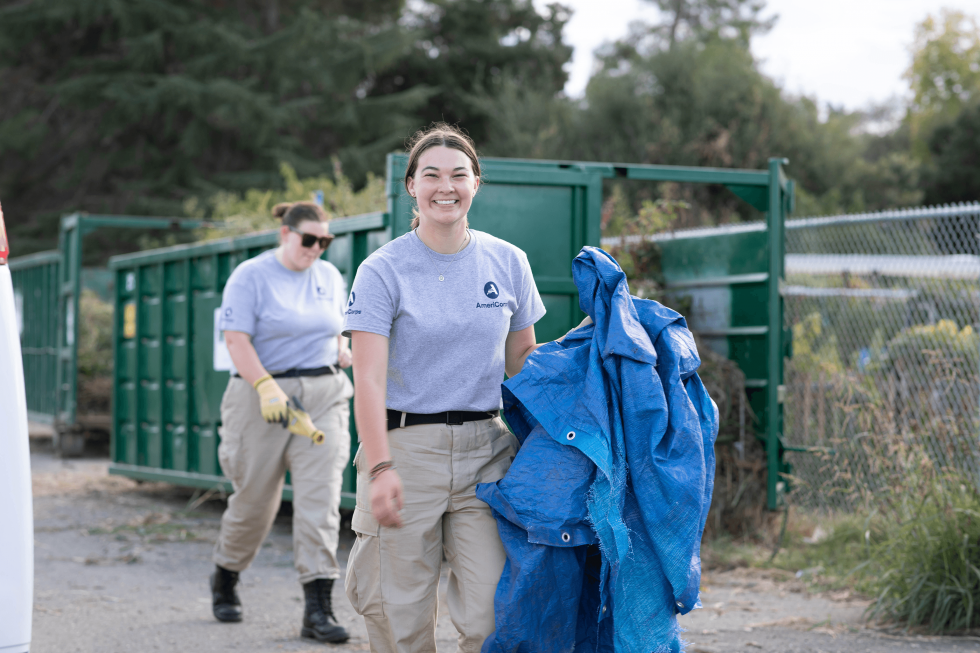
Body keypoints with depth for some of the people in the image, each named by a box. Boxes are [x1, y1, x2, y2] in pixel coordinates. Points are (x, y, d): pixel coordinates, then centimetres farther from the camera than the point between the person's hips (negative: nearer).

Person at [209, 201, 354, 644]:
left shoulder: (330, 278, 11)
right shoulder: (251, 276, -5)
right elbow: (237, 340, -13)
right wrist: (266, 387, -24)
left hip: (325, 397, 4)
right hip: (264, 395, -3)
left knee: (320, 499, -8)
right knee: (254, 500, 7)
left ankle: (318, 609, -9)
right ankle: (225, 579, 34)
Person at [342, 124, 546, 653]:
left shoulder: (508, 262, 6)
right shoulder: (383, 270, -4)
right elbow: (369, 378, -12)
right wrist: (380, 468, -24)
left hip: (485, 450, 2)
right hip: (405, 448, -2)